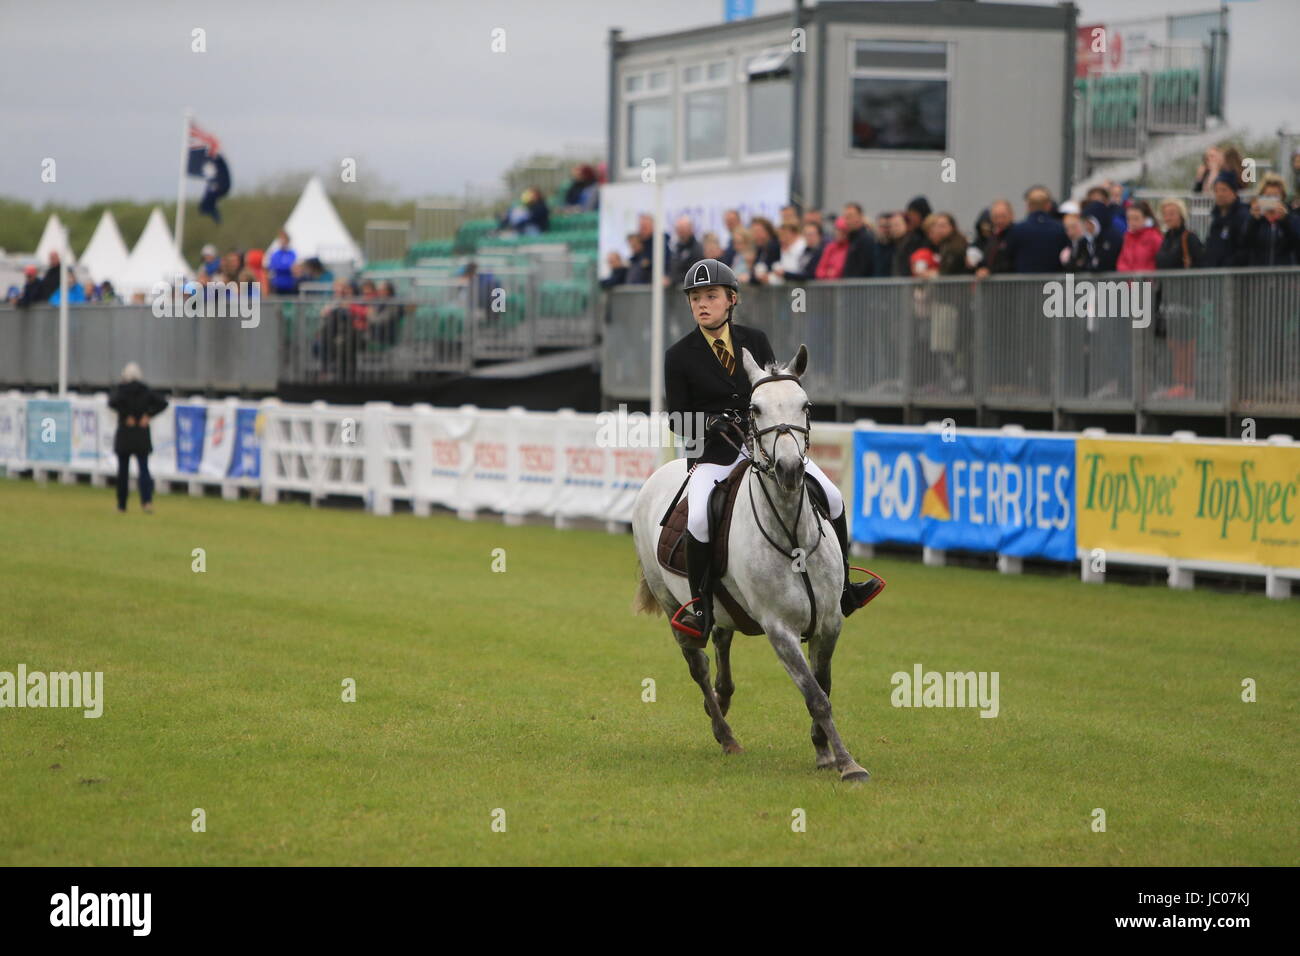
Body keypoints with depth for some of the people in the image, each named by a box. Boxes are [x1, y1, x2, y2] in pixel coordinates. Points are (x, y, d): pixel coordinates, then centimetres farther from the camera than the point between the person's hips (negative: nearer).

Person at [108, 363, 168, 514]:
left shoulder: (119, 389, -3)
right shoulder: (146, 390, 5)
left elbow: (113, 401, -24)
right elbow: (163, 402, -4)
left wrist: (126, 416, -15)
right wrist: (148, 415, -3)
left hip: (124, 436, -2)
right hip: (142, 437, 2)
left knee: (123, 471, 8)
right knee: (143, 468, 0)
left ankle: (121, 505, 12)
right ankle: (147, 500, -22)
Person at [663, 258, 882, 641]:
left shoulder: (755, 341, 6)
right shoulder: (680, 356, -2)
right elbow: (677, 417, 0)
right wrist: (710, 423, -20)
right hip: (714, 452, -3)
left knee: (832, 498, -9)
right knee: (699, 520, -31)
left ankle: (840, 588, 10)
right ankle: (700, 603, -11)